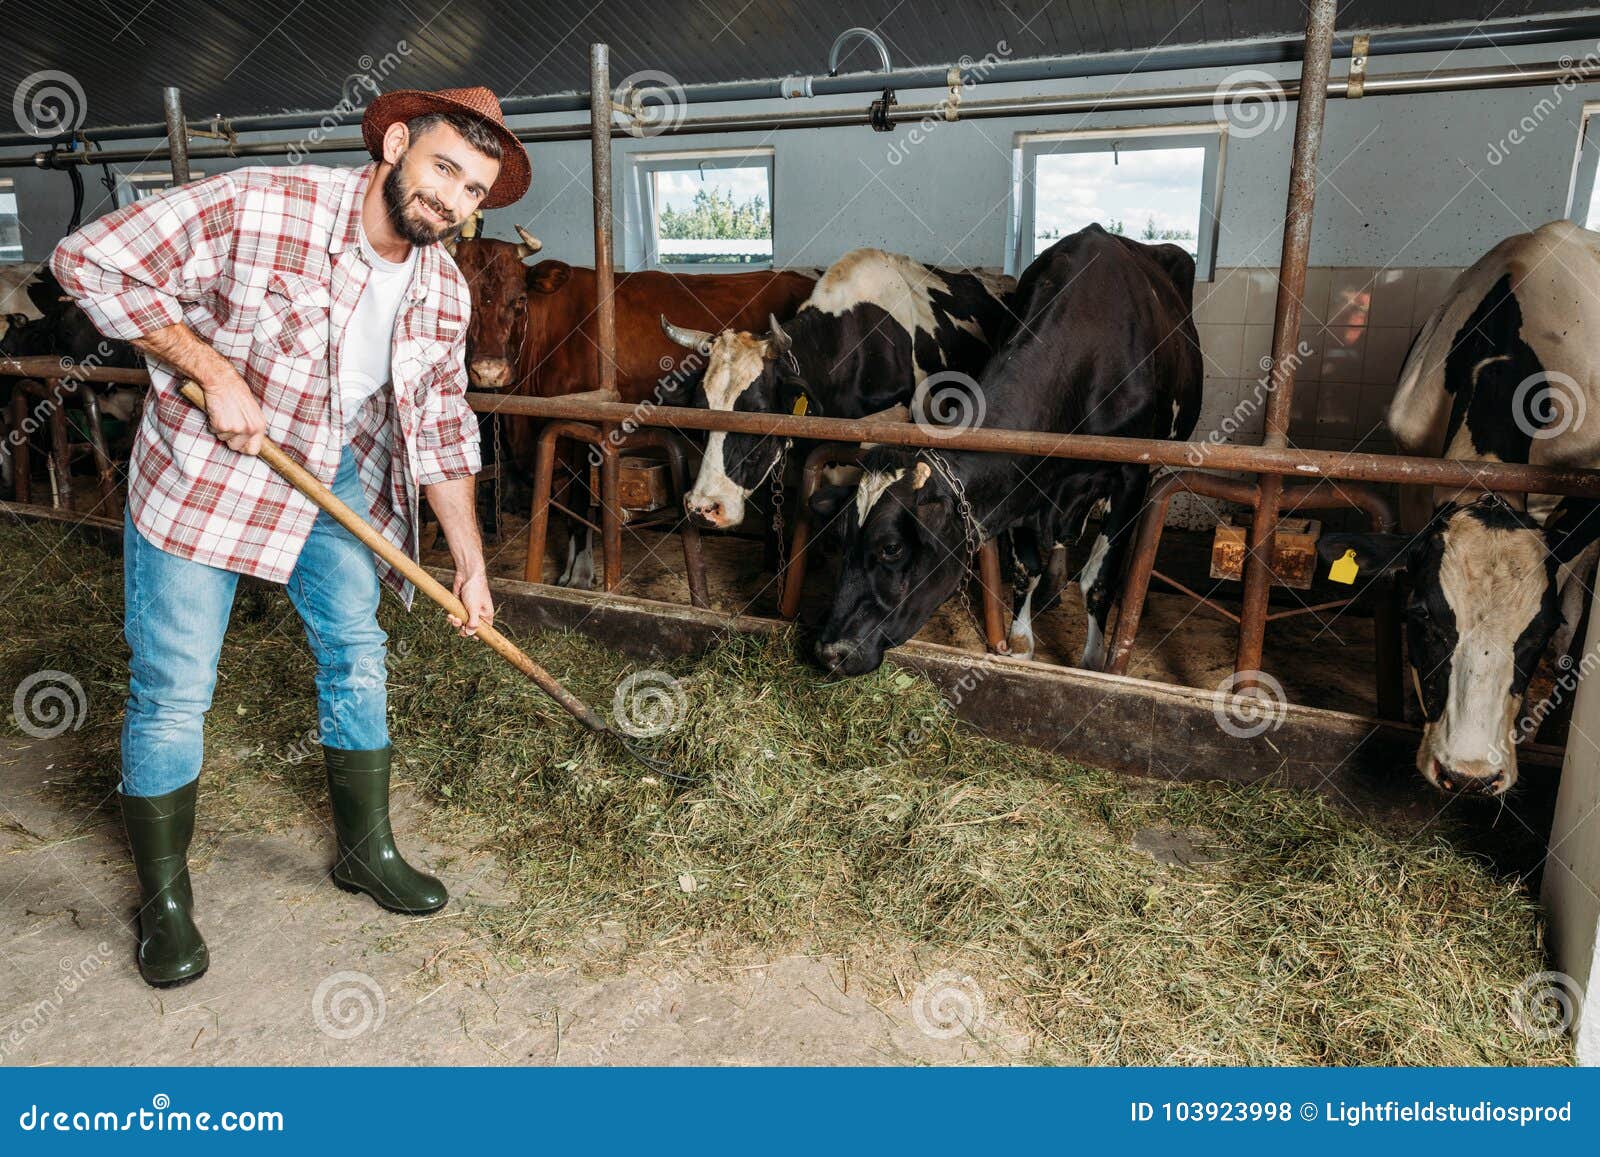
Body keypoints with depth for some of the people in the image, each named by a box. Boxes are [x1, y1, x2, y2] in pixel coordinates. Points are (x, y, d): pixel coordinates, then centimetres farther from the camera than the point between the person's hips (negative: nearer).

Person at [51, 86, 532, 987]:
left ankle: (366, 851, 29)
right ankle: (165, 898, 21)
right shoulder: (258, 207, -24)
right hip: (201, 469, -5)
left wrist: (470, 561, 0)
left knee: (359, 654, 9)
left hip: (336, 471, 5)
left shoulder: (444, 292, -6)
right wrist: (212, 371, -26)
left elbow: (442, 427, 1)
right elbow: (92, 263, -19)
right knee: (173, 692, 0)